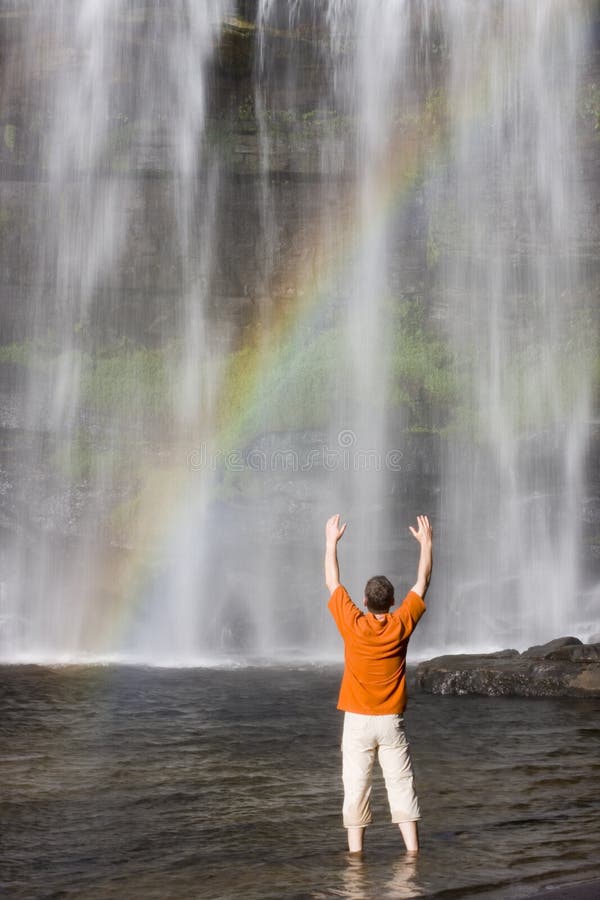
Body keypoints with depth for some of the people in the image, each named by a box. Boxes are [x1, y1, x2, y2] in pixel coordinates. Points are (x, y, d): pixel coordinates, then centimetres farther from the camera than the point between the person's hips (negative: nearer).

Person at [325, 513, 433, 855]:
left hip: (357, 721, -1)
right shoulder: (401, 625, -7)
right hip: (391, 722, 1)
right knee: (402, 785, 5)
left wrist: (332, 542, 12)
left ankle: (356, 852, 6)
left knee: (356, 787, 4)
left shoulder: (353, 624, -10)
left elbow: (333, 582, 3)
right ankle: (413, 849, 4)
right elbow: (422, 583, 5)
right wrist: (426, 543, 14)